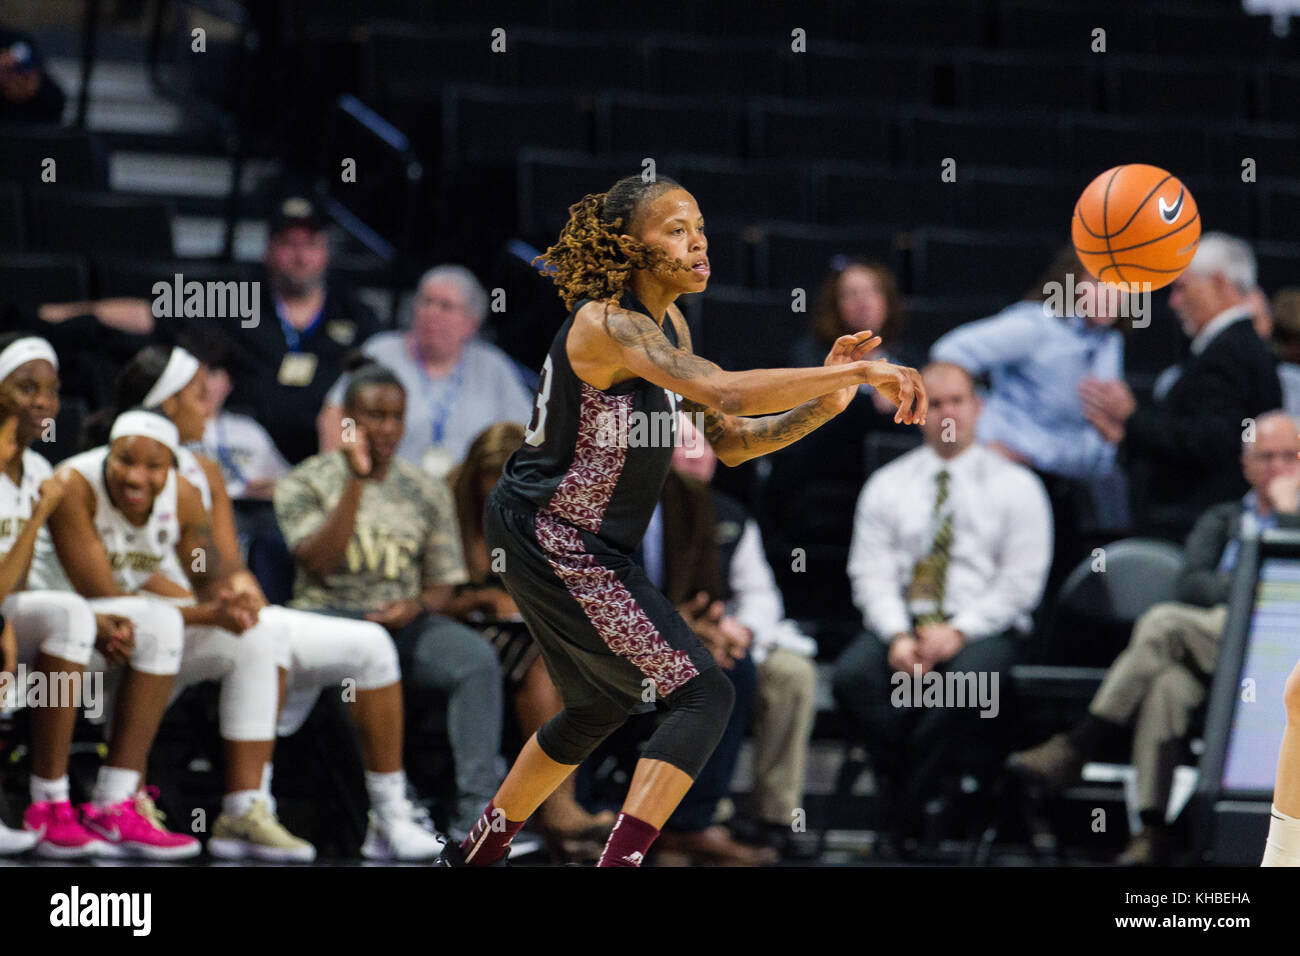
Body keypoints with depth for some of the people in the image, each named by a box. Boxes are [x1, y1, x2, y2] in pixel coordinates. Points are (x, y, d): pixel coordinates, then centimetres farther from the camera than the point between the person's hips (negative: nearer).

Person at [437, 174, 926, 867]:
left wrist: (826, 401, -5)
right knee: (702, 695, -16)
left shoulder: (669, 328, 9)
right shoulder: (607, 324, -22)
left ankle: (477, 853, 40)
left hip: (550, 540, 11)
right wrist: (859, 372, -37)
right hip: (554, 542, -11)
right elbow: (726, 390, -37)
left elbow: (730, 443, 11)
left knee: (600, 708, 27)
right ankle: (620, 860, -24)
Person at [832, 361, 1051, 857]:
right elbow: (872, 572, 5)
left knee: (968, 683, -37)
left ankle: (904, 817, -25)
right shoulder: (887, 485, 15)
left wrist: (959, 631, -14)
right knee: (854, 676, -31)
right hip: (902, 623, 2)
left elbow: (1022, 580, -1)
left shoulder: (1015, 485, 8)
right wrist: (898, 638, -14)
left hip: (984, 626, -2)